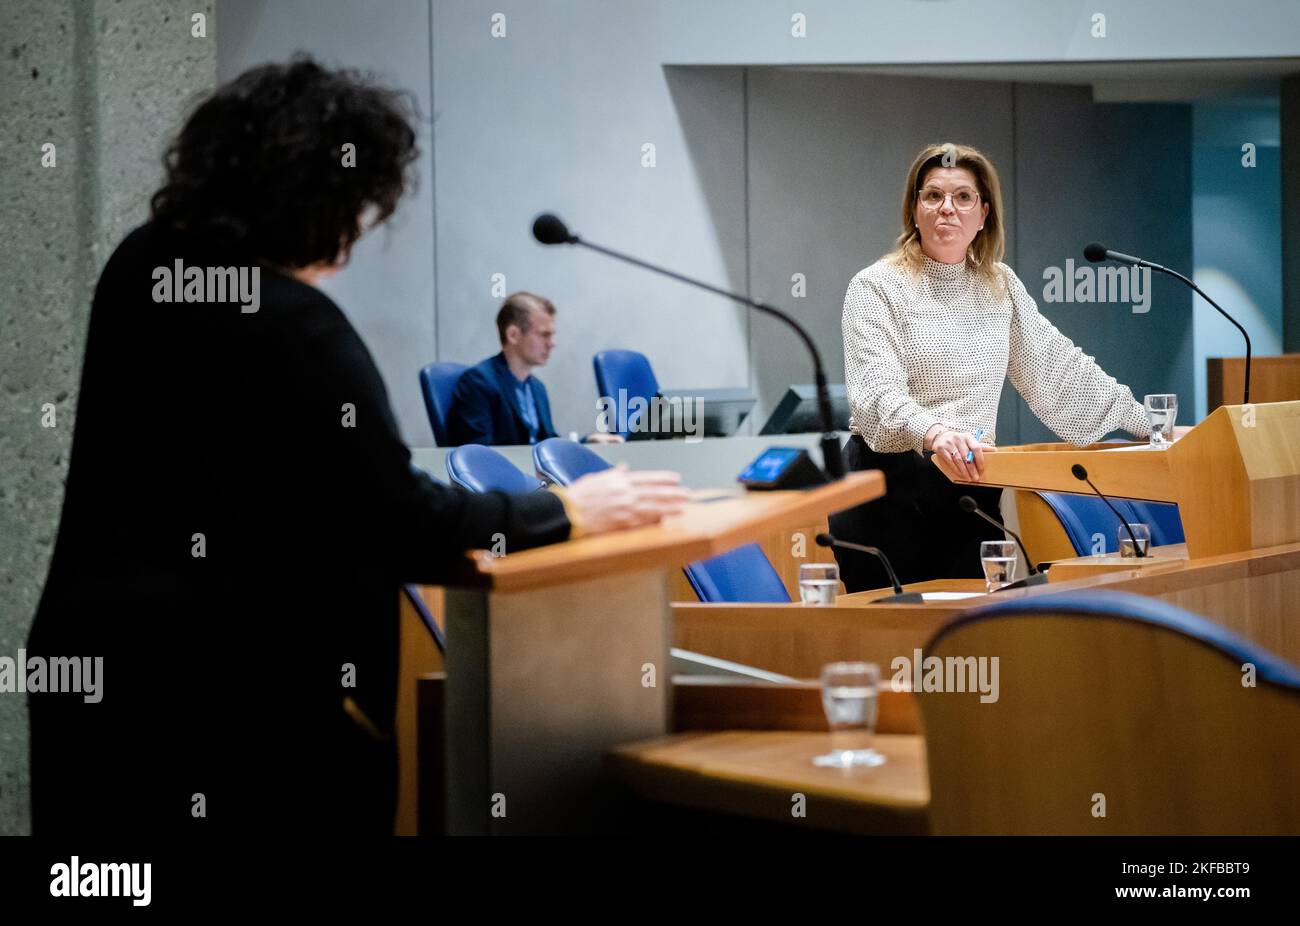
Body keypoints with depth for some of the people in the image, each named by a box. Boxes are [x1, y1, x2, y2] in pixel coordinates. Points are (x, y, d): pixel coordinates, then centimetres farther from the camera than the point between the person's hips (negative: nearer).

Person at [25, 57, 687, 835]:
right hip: (233, 689, -8)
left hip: (94, 657, 8)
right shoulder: (298, 331, -21)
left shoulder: (140, 267, 5)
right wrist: (567, 512, -6)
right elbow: (403, 523, -17)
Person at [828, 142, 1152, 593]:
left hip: (973, 489, 5)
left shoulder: (1001, 286, 13)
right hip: (892, 492, -5)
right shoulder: (877, 286, -5)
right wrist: (932, 431, -38)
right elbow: (875, 391, -18)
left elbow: (1057, 366, 20)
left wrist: (1143, 421, 19)